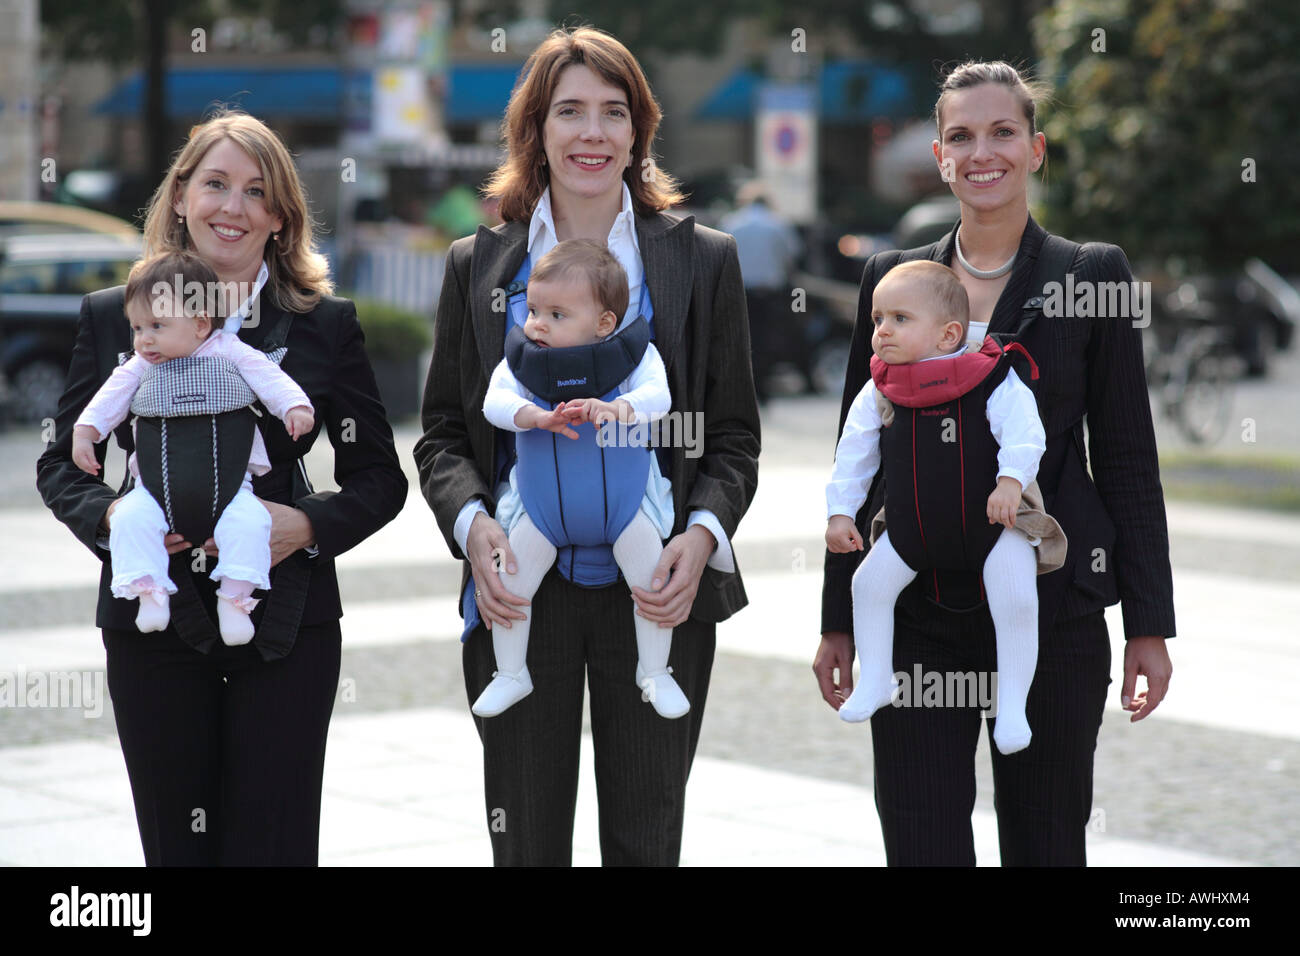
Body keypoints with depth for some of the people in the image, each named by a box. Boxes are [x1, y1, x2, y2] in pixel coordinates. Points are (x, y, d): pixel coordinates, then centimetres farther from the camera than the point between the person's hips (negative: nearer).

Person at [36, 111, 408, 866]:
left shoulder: (326, 325, 4)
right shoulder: (113, 317, 7)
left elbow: (380, 478, 6)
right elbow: (62, 464, 10)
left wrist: (309, 524, -13)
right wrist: (108, 516, -11)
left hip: (286, 624, -1)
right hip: (153, 623, 1)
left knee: (274, 842, -2)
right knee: (175, 845, 6)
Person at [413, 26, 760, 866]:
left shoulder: (701, 260, 4)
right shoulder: (478, 267, 7)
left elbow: (733, 436, 5)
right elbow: (443, 433, 9)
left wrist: (702, 535, -14)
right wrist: (472, 525, -11)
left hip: (656, 596, 0)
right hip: (520, 595, 1)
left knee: (646, 839, 5)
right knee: (526, 839, 5)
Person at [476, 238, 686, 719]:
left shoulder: (630, 356, -12)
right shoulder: (521, 361, -8)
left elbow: (658, 397, -25)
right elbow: (495, 401, -21)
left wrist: (616, 408, -46)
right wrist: (538, 417, -41)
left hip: (624, 499, -1)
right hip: (542, 505, 2)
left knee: (652, 583, -1)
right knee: (509, 585, 2)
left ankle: (654, 673, 21)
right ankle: (511, 675, 22)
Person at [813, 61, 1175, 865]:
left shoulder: (1092, 276, 1)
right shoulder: (892, 277, 7)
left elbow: (1128, 458, 1)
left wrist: (1150, 624, -2)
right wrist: (839, 618, 8)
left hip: (1052, 608, -1)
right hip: (917, 610, 2)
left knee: (1046, 843, 6)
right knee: (921, 843, 0)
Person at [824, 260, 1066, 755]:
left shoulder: (994, 383, -12)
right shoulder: (879, 394, 0)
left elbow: (1023, 433, -19)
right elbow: (854, 453, 6)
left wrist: (1010, 480, -35)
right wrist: (840, 512, 1)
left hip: (994, 518, -4)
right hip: (914, 522, 4)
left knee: (1016, 600, -18)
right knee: (869, 582, -5)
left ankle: (1012, 705, -3)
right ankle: (874, 681, 13)